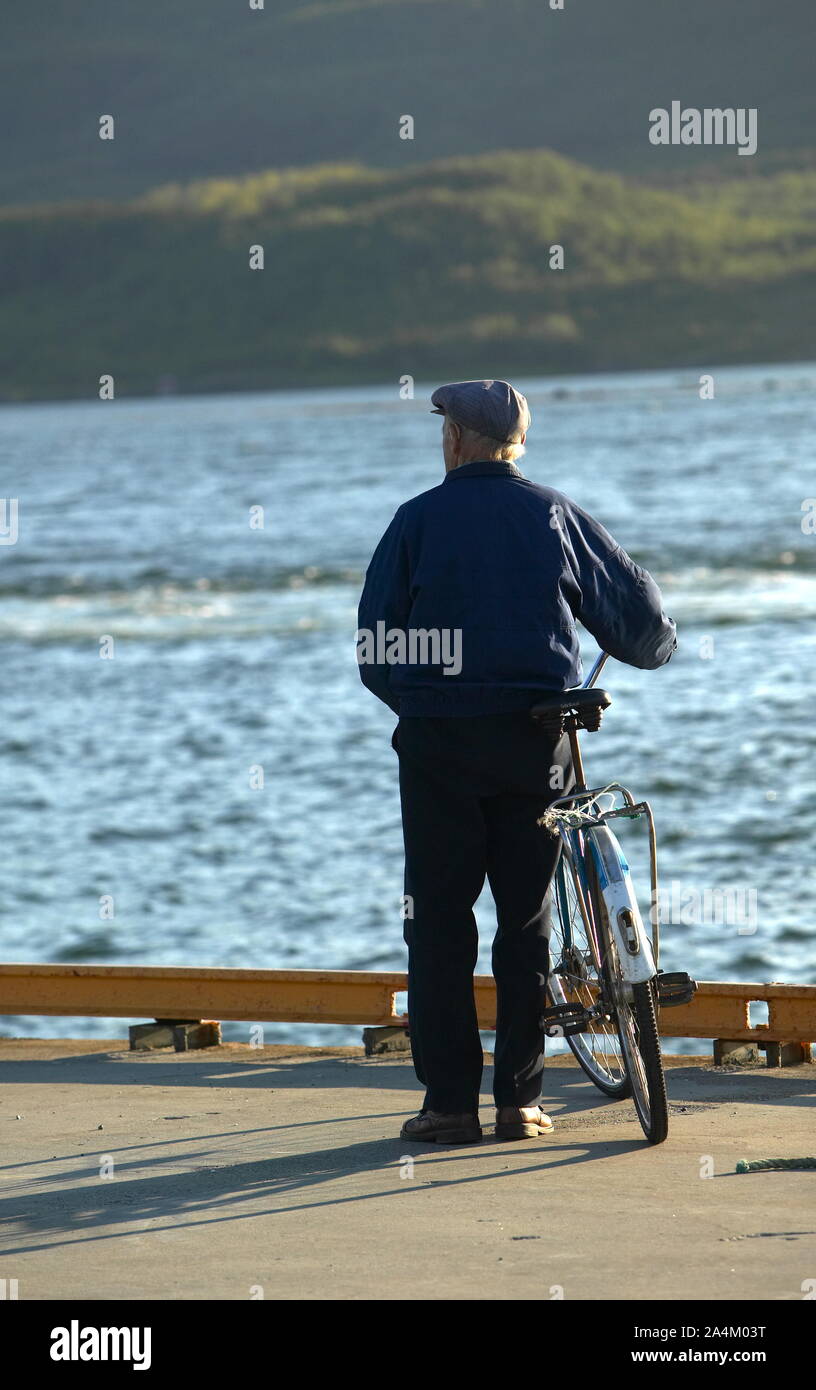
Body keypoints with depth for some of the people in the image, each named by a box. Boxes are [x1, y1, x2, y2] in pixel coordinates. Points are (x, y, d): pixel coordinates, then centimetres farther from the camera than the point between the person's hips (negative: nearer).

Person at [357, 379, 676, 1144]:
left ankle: (449, 1101, 0)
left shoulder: (419, 520, -2)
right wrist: (655, 649, 34)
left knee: (439, 918, 4)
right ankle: (520, 1099, 7)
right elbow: (636, 606, 11)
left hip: (437, 741, -2)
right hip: (535, 740, 2)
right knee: (526, 918, 9)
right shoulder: (555, 516, 4)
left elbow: (375, 648, -1)